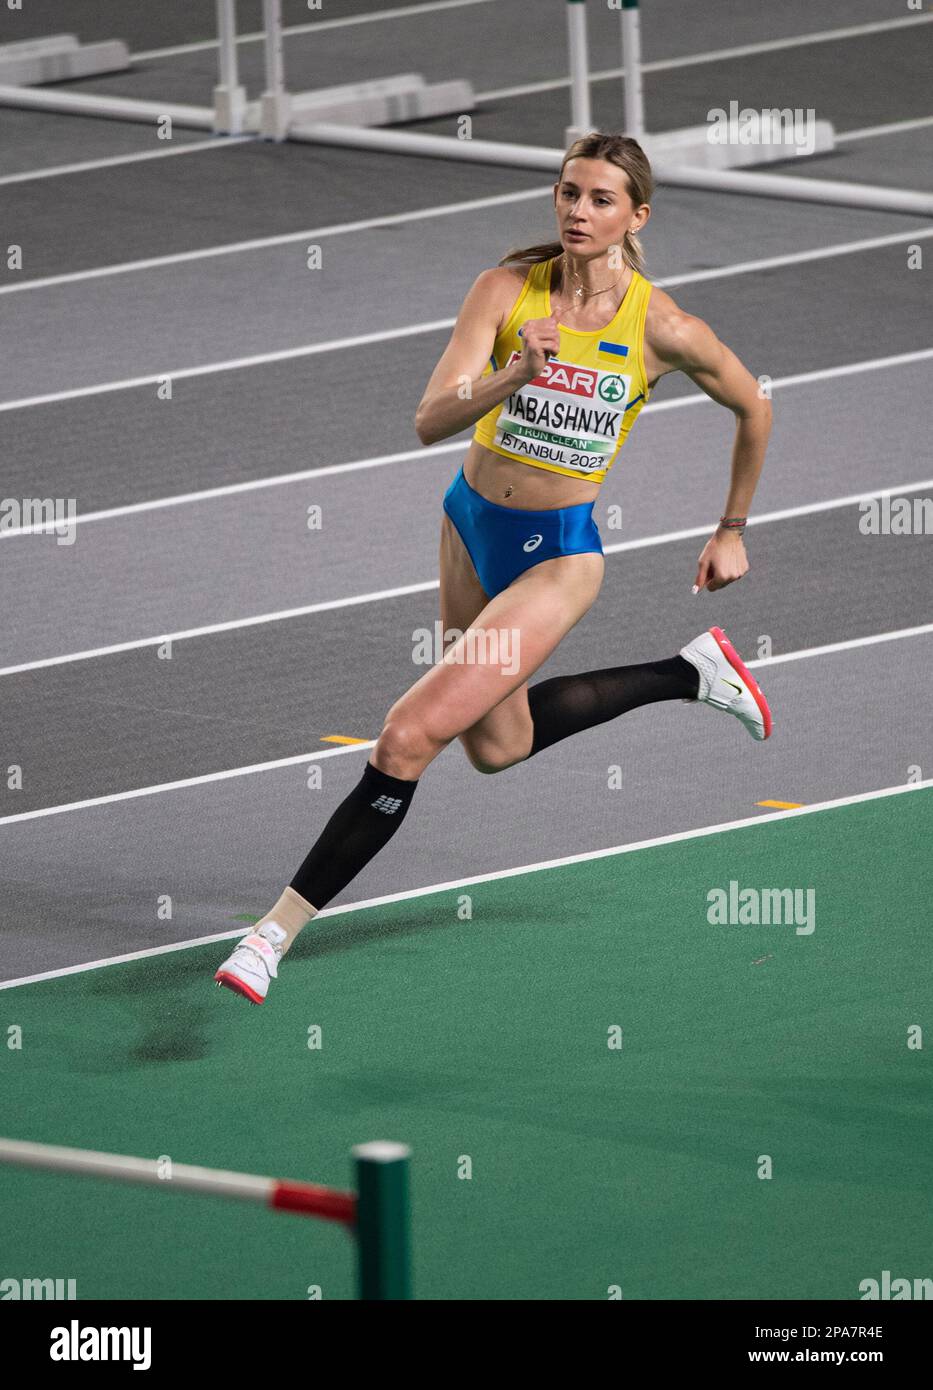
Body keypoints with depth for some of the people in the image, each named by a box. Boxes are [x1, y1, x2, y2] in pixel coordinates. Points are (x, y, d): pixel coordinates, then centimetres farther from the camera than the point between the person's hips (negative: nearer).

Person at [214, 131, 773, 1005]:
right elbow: (429, 422, -21)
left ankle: (279, 930, -7)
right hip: (471, 527, 5)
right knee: (497, 746, 23)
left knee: (410, 737, -16)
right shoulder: (506, 291, -13)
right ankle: (694, 673, 42)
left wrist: (732, 530, 12)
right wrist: (516, 375, -39)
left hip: (557, 555, -5)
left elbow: (752, 407, 4)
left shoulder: (660, 328, -15)